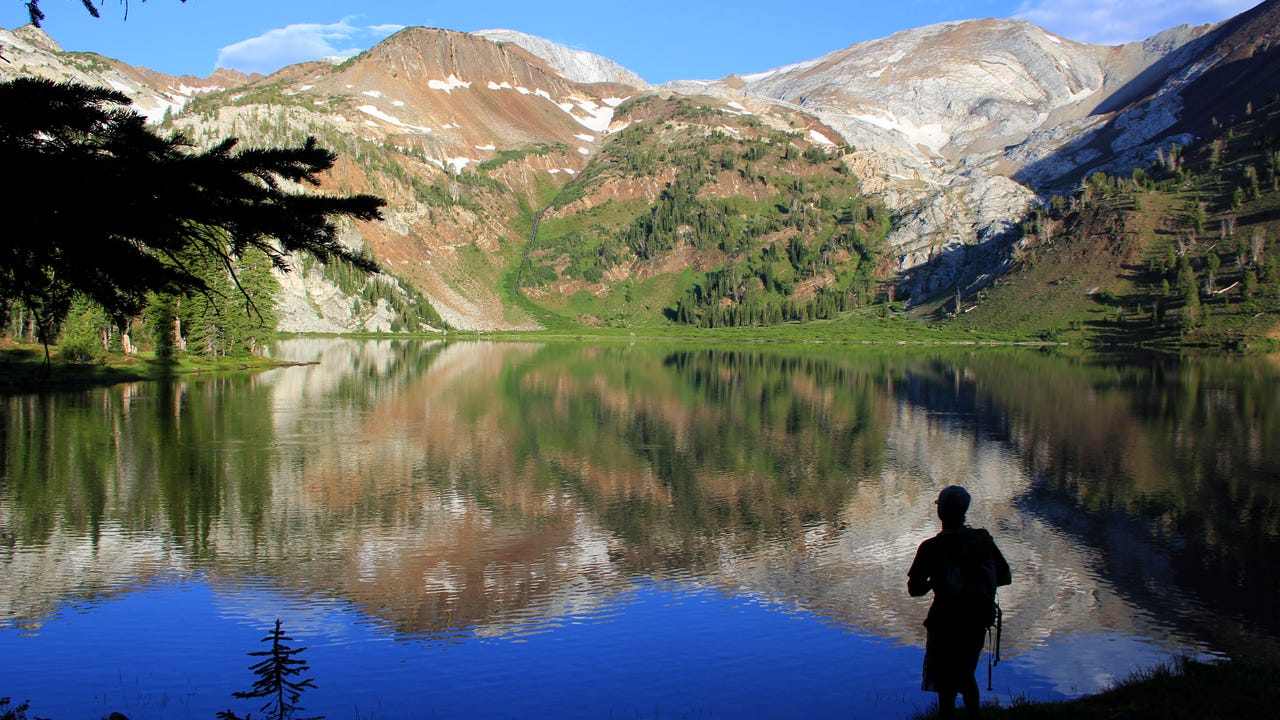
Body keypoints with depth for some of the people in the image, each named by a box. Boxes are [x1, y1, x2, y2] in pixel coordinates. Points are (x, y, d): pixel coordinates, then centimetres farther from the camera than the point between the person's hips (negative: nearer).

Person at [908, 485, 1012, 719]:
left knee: (946, 690, 6)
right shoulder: (984, 540, -4)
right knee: (966, 676, 27)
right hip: (978, 623, 5)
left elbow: (914, 589, -15)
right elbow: (1005, 577, 5)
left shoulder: (931, 548, -15)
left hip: (946, 626, -5)